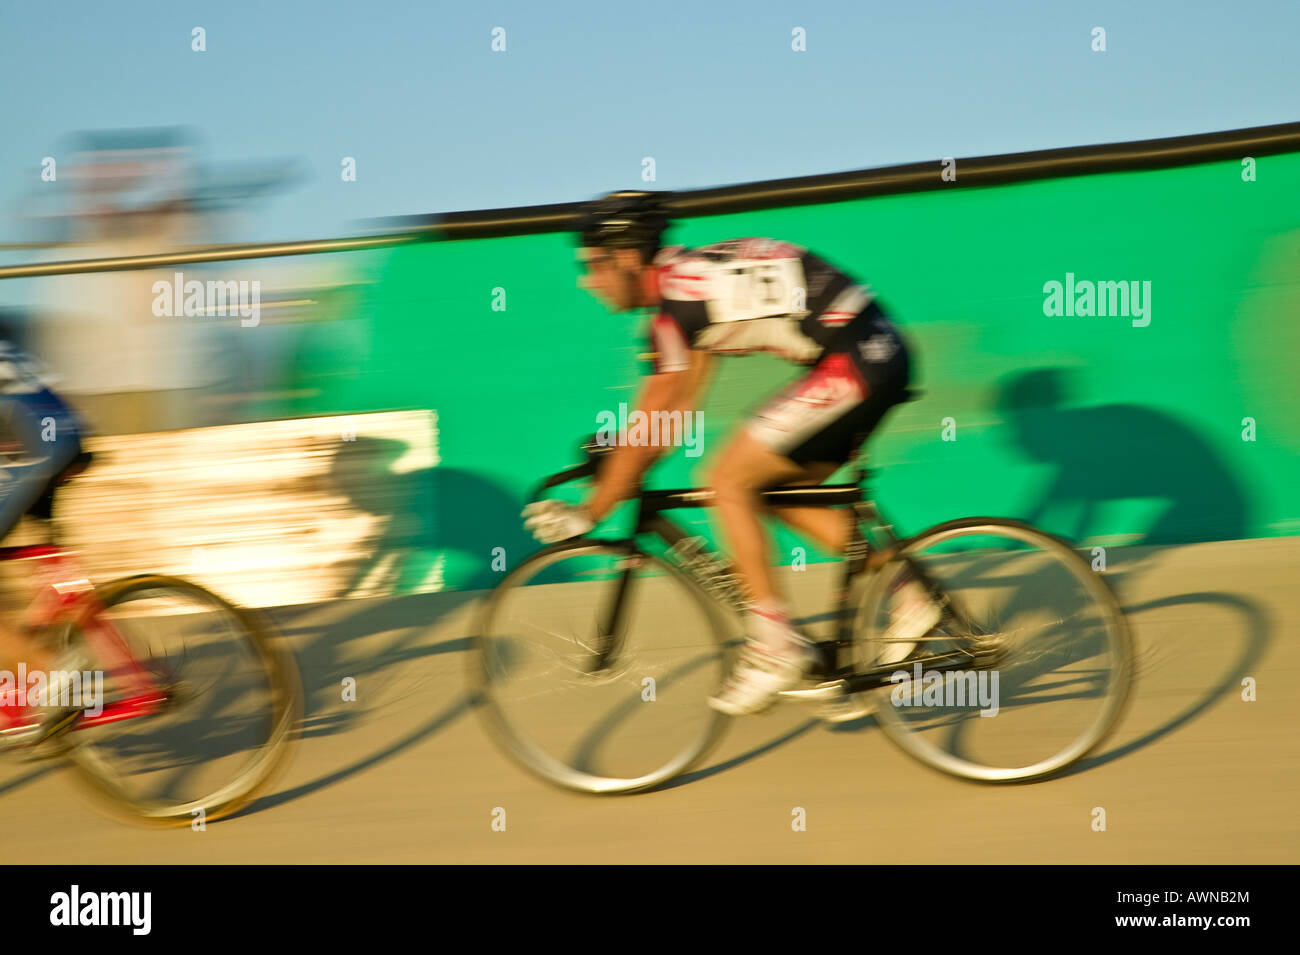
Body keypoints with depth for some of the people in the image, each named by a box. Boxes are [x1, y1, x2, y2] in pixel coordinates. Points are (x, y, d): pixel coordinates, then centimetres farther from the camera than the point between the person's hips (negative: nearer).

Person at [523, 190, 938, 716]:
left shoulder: (676, 303, -13)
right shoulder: (689, 273, 16)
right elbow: (678, 403, 24)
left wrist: (589, 512, -3)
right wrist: (620, 470, 25)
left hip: (854, 364, -10)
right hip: (879, 354, 10)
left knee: (729, 482, -6)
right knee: (776, 490, 17)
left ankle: (775, 642, -1)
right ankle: (902, 592, 17)